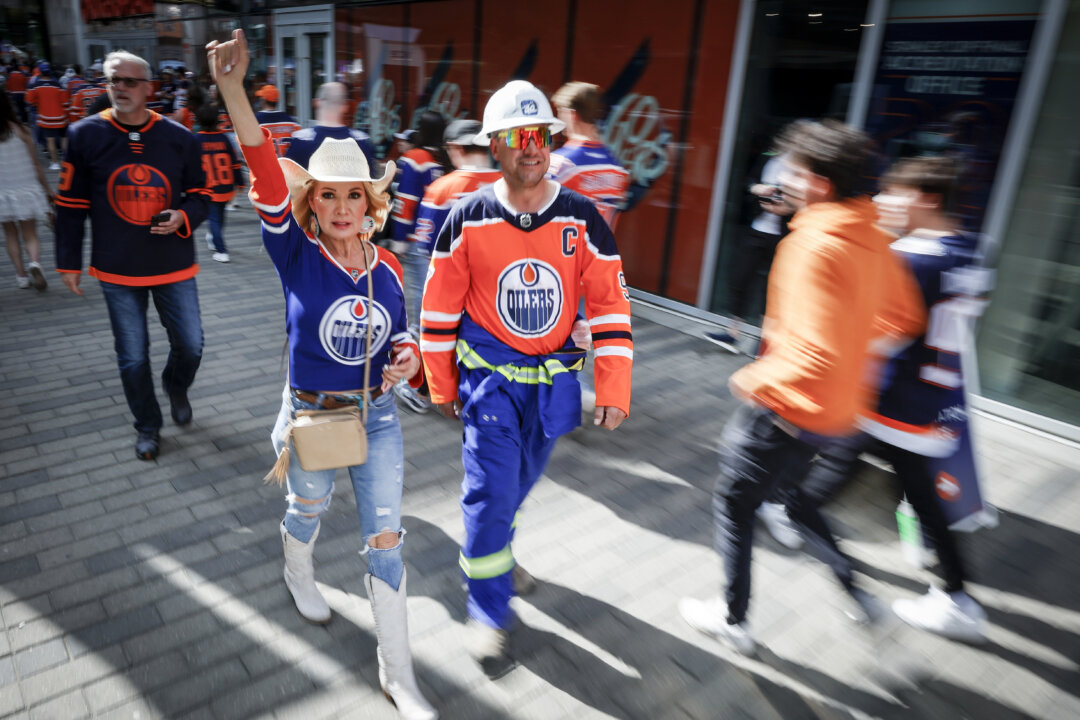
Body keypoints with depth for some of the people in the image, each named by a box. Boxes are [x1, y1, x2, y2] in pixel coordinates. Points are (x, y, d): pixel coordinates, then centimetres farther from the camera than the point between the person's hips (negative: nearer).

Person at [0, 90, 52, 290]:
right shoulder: (20, 130, -8)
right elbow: (35, 164, -4)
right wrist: (48, 189, 8)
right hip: (26, 189, -1)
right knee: (30, 235, 8)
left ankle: (21, 275, 16)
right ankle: (35, 263, -20)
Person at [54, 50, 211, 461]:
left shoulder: (179, 138, -4)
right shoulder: (85, 136, -4)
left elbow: (200, 195, 7)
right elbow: (71, 206, 2)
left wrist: (184, 217, -16)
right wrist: (68, 263, 3)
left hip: (174, 266, 0)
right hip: (117, 271, 0)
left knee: (191, 346, 6)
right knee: (132, 358, 8)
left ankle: (176, 387, 41)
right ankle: (147, 427, 28)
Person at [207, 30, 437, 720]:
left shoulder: (387, 266, -4)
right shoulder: (296, 255, -12)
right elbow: (268, 179, -27)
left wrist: (408, 354, -14)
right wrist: (233, 89, -39)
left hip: (378, 415, 2)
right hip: (311, 415, -2)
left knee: (386, 538, 7)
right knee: (309, 509, 24)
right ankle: (299, 574, 63)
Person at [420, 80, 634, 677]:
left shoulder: (582, 219, -6)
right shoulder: (467, 220, -9)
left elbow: (610, 305, -2)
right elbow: (440, 308, 0)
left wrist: (613, 388, -4)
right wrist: (442, 386, 5)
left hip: (553, 380, 3)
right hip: (489, 377, -2)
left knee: (518, 482, 19)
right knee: (491, 489, -5)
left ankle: (490, 553, 48)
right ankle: (489, 615, 15)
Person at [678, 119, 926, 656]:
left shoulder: (814, 245, -26)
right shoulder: (872, 239, 1)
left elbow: (814, 355, -31)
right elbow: (905, 318, 13)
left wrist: (755, 380, -17)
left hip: (785, 408, -8)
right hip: (838, 409, 9)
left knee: (733, 505, 12)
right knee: (788, 490, 31)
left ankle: (733, 619, 28)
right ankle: (853, 587, 32)